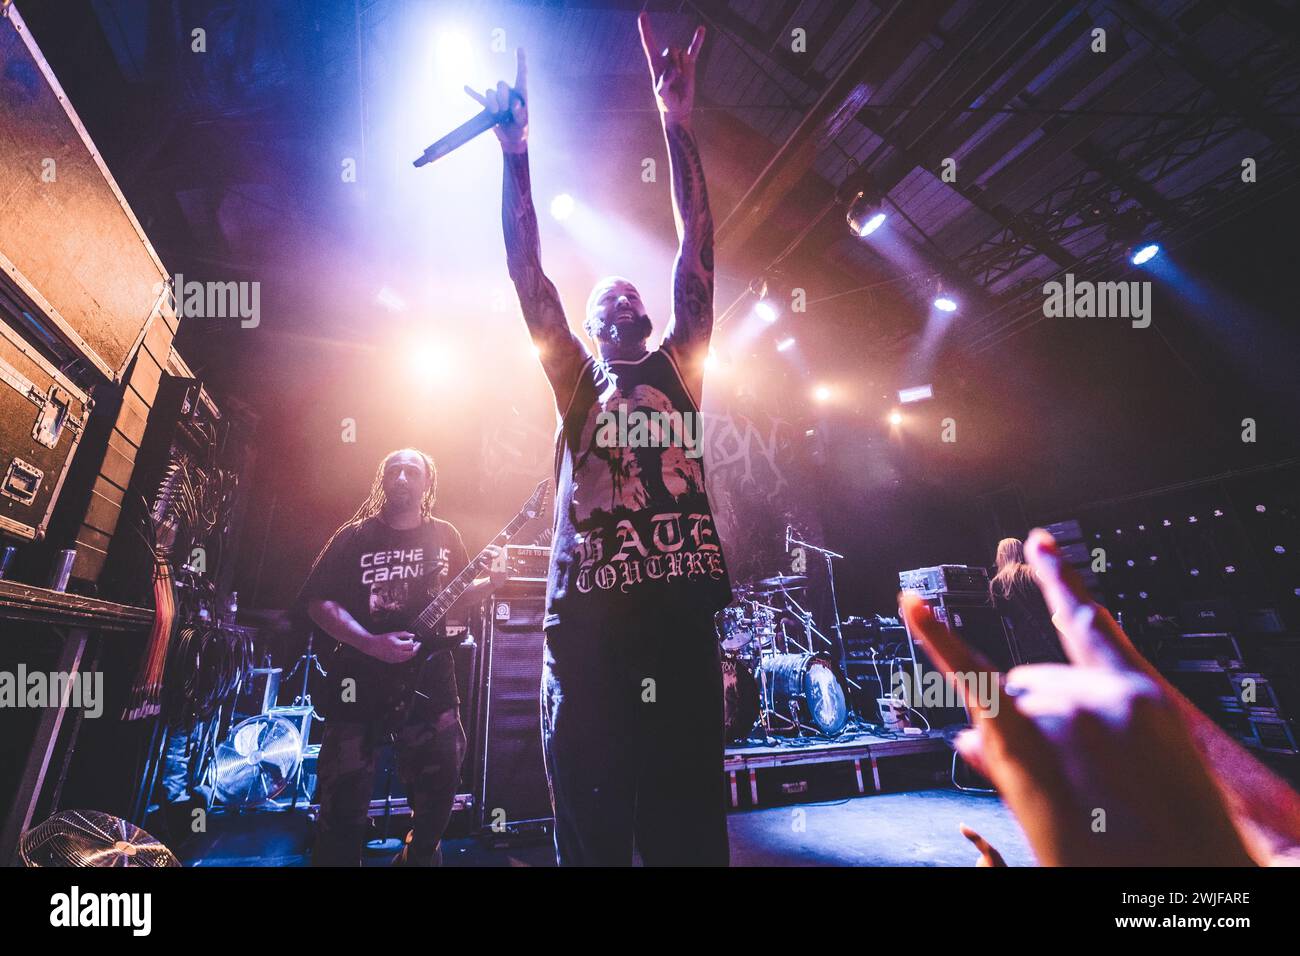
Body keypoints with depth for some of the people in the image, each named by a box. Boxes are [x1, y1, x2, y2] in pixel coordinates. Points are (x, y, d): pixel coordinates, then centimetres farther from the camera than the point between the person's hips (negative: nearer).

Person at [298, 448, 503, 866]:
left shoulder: (444, 535, 4)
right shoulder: (356, 537, -3)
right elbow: (318, 600, -7)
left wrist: (491, 580, -8)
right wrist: (371, 644, -20)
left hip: (428, 678, 3)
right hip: (360, 679, -2)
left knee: (439, 782, 12)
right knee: (345, 797, 2)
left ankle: (418, 857, 37)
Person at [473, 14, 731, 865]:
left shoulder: (678, 367, 18)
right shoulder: (576, 379, 18)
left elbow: (697, 252, 12)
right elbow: (528, 274, 11)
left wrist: (679, 127, 9)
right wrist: (516, 152, 8)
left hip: (679, 604, 0)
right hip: (587, 614, 1)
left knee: (690, 824, 7)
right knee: (591, 829, 10)